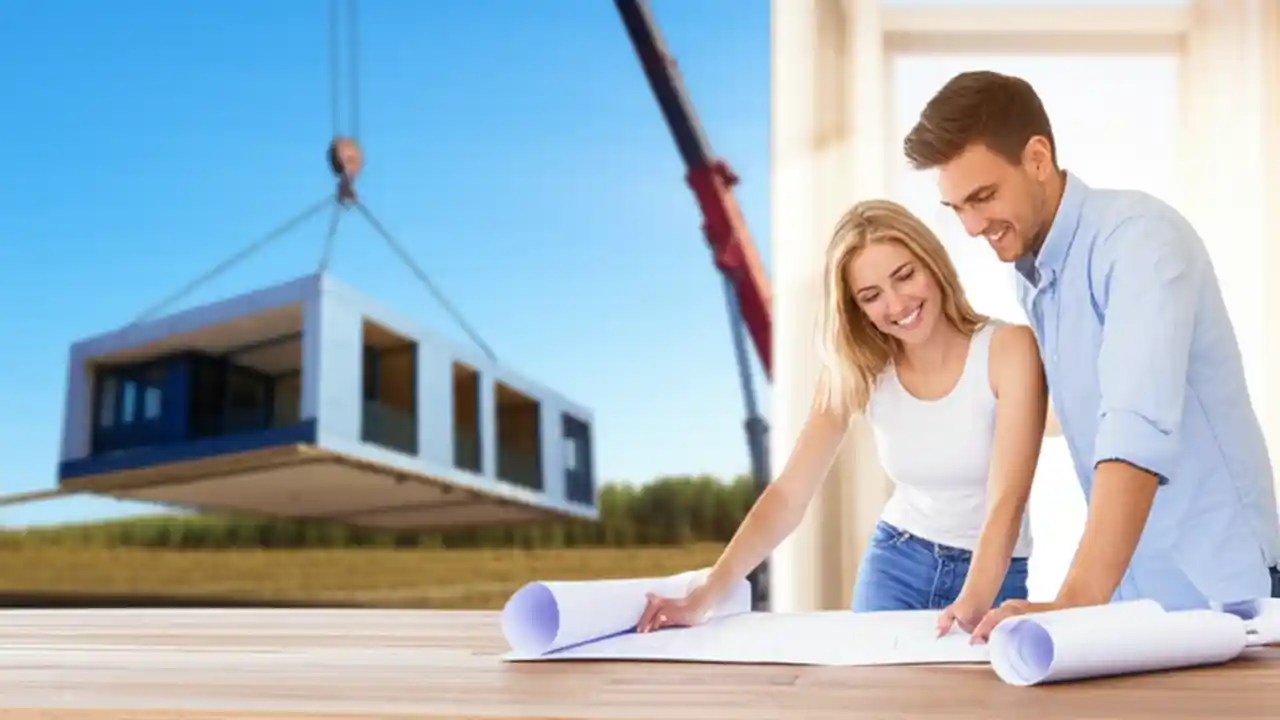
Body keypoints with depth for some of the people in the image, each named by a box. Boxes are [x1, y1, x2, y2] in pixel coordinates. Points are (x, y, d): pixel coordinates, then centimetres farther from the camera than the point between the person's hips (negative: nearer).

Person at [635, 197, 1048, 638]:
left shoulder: (1008, 349, -19)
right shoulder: (857, 371, -8)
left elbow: (1007, 500, -28)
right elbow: (789, 496, -12)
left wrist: (973, 603, -46)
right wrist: (704, 596, -24)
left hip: (993, 574, -3)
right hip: (894, 563, 3)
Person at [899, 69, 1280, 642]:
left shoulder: (1138, 237, -18)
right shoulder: (1030, 276, 7)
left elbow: (1140, 432, -31)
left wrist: (1075, 603, -39)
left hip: (1217, 590, -6)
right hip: (1128, 591, 7)